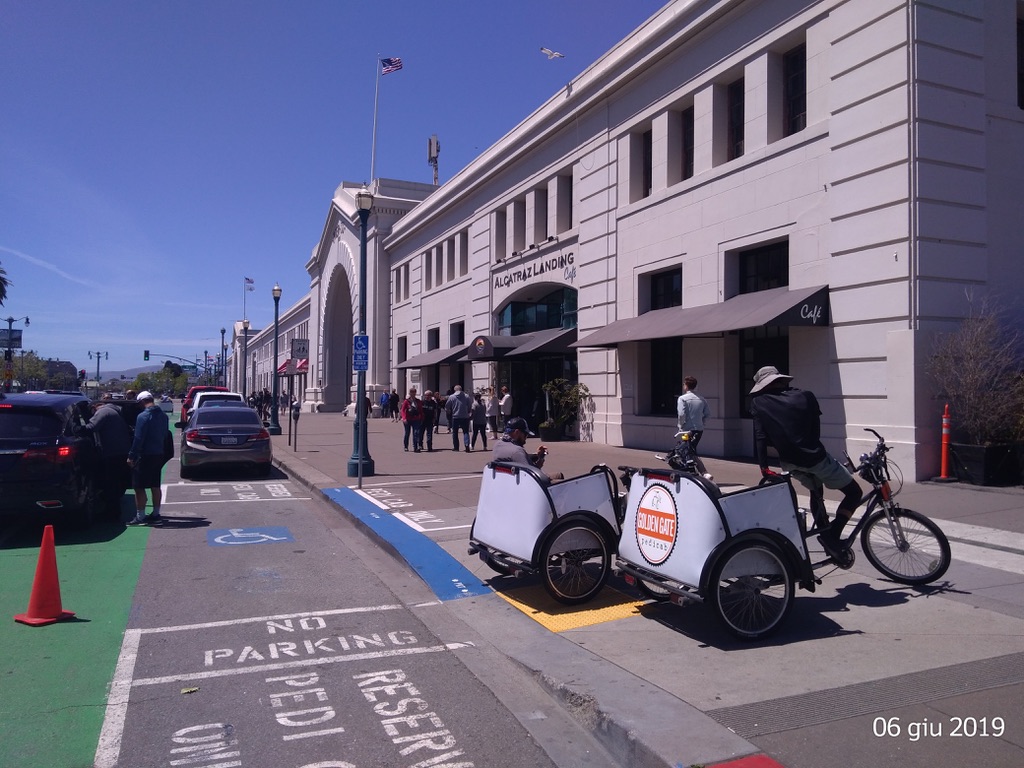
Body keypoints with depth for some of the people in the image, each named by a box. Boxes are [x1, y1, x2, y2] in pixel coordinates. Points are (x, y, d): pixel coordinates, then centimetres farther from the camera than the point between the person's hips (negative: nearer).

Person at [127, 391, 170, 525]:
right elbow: (165, 434, 15)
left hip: (145, 455, -8)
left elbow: (138, 438, -18)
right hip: (159, 454, 8)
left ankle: (140, 517, -2)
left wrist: (131, 456, -14)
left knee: (139, 487, -2)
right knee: (155, 486, 14)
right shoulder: (163, 415, 8)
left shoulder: (143, 416, -16)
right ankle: (156, 514, 20)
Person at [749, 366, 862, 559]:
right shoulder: (806, 396, 7)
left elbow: (760, 437, -2)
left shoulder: (759, 403, 5)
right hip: (814, 457, -3)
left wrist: (764, 467, -1)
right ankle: (832, 535, -3)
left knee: (815, 490, 32)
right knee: (854, 493, 13)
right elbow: (816, 429, 13)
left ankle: (826, 536, 29)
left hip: (790, 463, 3)